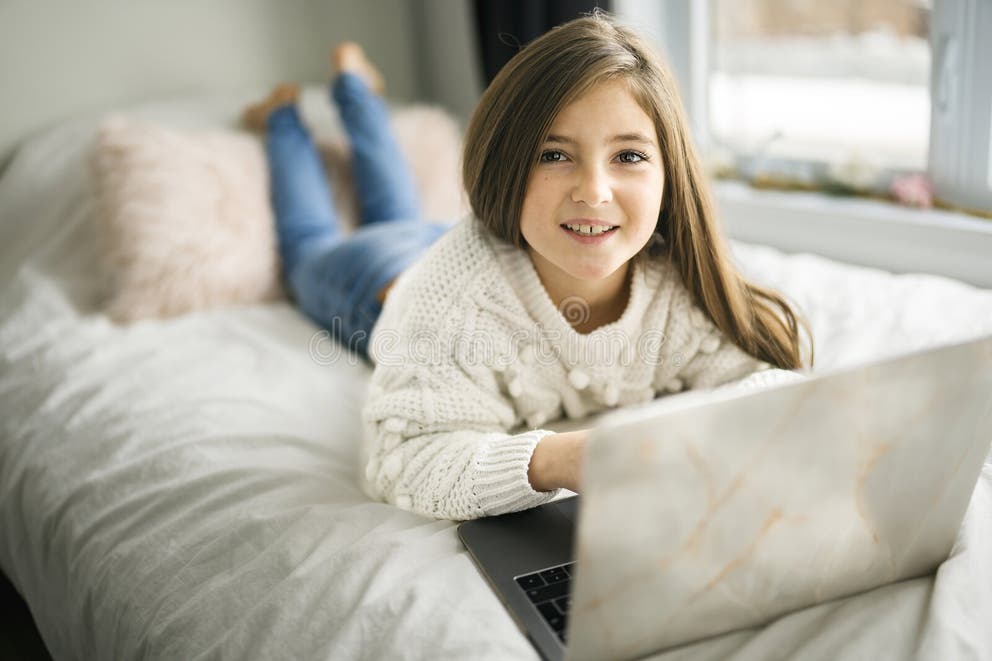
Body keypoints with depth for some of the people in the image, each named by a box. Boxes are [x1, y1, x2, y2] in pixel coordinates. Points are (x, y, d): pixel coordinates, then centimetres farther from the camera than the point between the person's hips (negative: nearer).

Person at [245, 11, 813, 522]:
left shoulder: (679, 280, -43)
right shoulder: (461, 285, -53)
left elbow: (770, 372, -36)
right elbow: (402, 459, -54)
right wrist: (551, 460, -72)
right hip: (382, 281, -3)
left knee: (396, 213, 38)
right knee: (313, 247, 34)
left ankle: (355, 84, 59)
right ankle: (283, 114, 56)